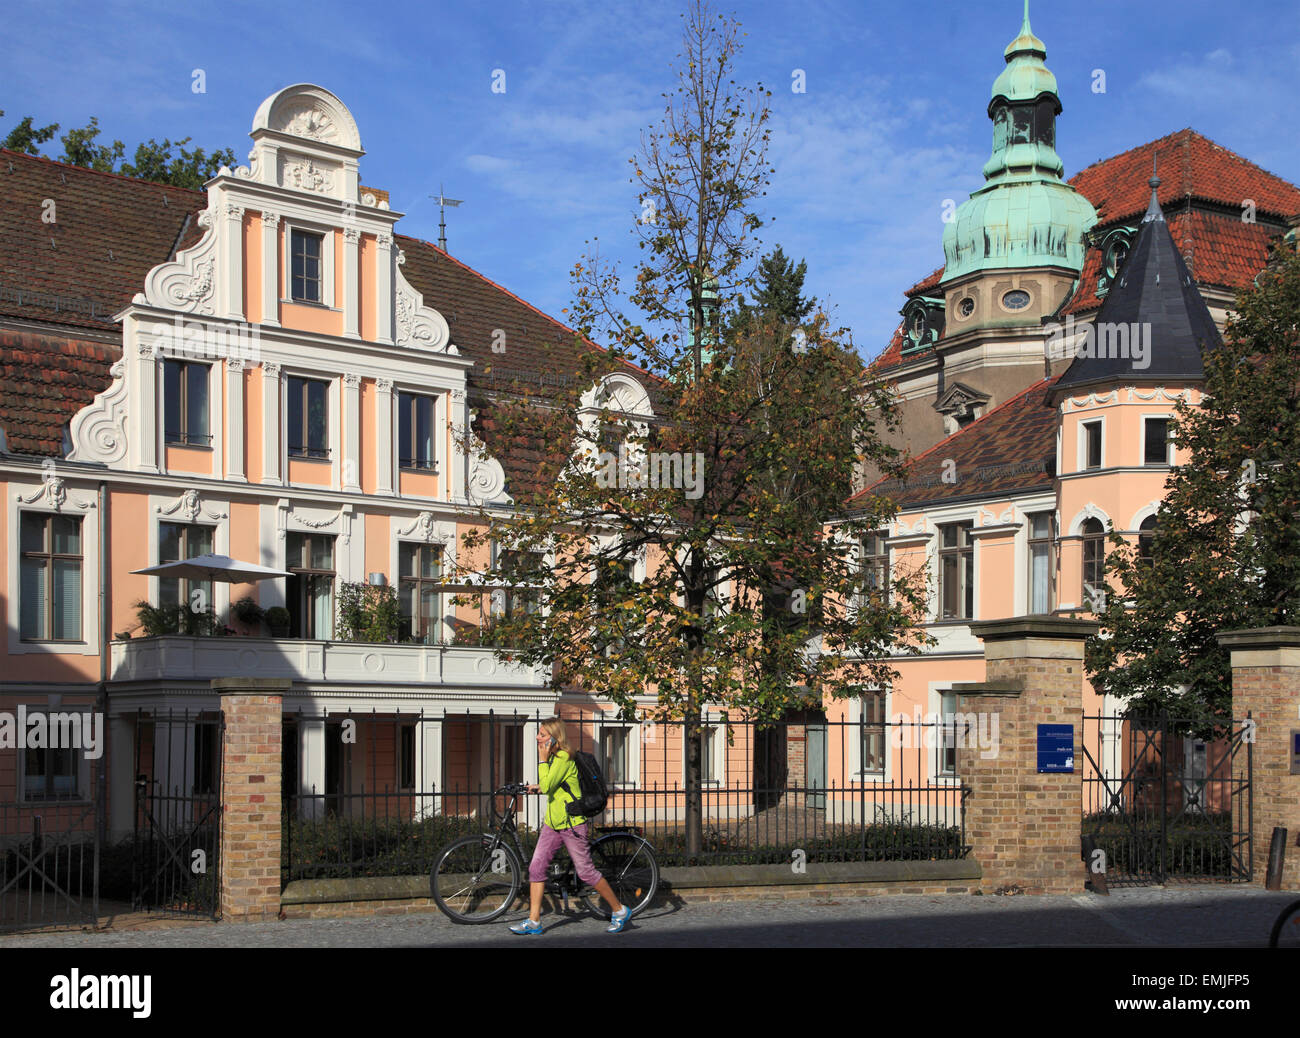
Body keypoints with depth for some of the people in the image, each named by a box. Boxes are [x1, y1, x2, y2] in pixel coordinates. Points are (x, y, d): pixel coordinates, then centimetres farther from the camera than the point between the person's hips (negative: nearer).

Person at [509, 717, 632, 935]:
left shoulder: (563, 757, -18)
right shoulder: (554, 756, 12)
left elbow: (546, 786, -25)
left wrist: (542, 759, -18)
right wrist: (540, 786, 14)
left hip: (571, 823, -9)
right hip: (552, 822, 9)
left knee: (585, 871, -2)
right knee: (536, 867, 2)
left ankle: (619, 910, 13)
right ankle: (534, 921, 6)